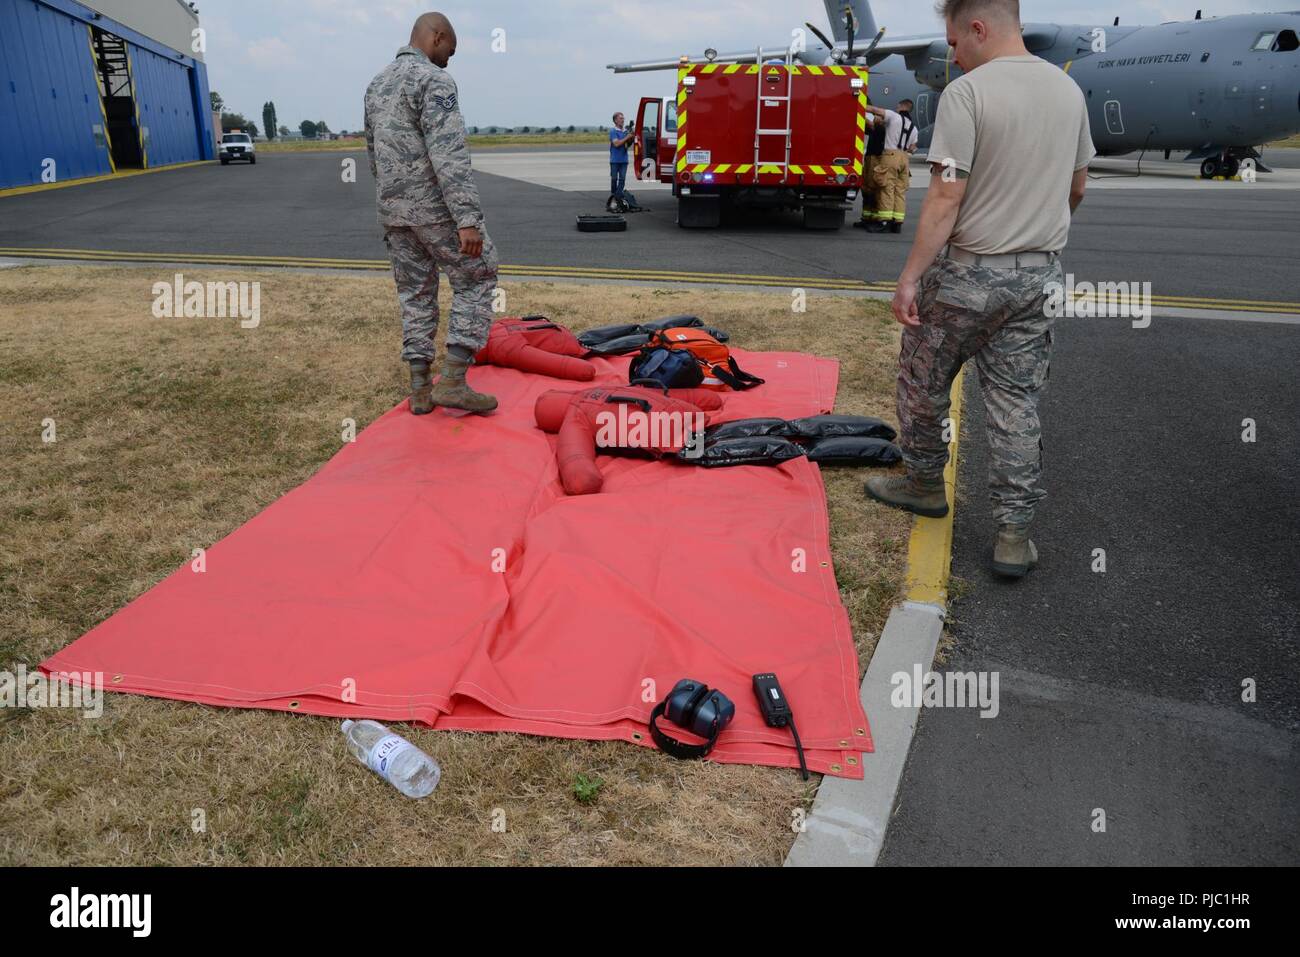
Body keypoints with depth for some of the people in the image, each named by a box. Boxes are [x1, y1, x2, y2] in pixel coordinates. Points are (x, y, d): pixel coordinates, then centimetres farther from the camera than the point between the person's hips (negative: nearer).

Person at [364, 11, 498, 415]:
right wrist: (467, 219, -26)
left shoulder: (376, 84, 16)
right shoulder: (433, 80, -11)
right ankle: (453, 381, -4)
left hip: (393, 210, 8)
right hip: (436, 208, -8)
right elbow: (449, 155, -22)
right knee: (477, 279, 4)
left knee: (415, 293, 13)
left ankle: (420, 388, 13)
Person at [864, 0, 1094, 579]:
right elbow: (1076, 188, 16)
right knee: (1016, 401, 8)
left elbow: (946, 197, -19)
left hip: (969, 271, -6)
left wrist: (910, 278, -16)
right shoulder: (1068, 89, 8)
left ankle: (924, 483, 31)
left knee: (922, 380, 15)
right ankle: (1014, 534, 11)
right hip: (1040, 274, 6)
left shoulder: (967, 92, -13)